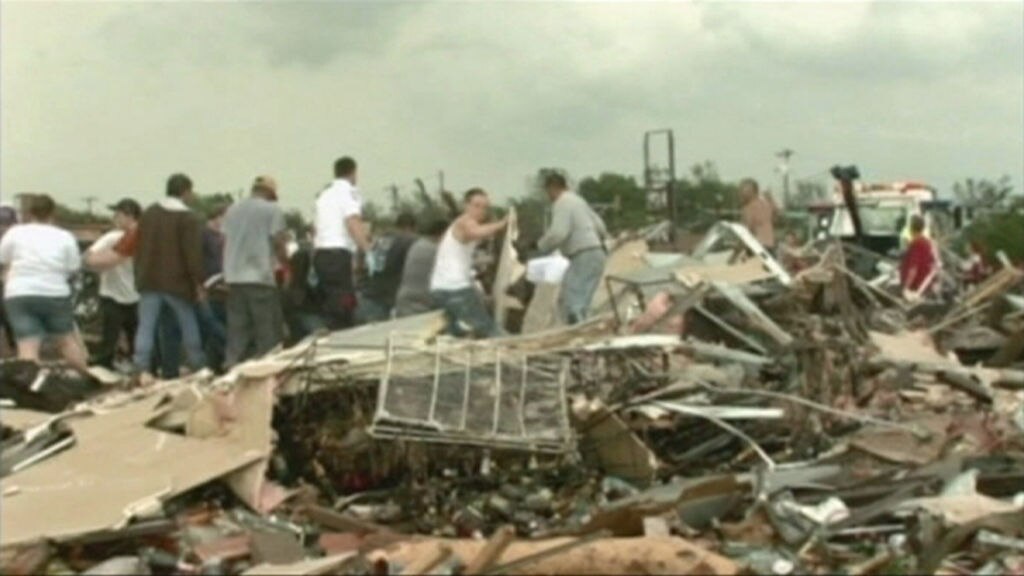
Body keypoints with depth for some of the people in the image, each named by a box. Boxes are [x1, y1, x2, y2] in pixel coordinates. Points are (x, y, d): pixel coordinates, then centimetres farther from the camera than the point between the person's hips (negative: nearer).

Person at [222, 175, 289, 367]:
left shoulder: (232, 211, 15)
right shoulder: (272, 210, -2)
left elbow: (225, 243, 15)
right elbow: (279, 243, -7)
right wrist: (287, 265, 8)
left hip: (234, 278, 6)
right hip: (261, 277, -5)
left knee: (237, 331, 7)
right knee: (268, 332, -1)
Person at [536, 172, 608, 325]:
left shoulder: (562, 204, -9)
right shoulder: (578, 200, 20)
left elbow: (558, 233, -21)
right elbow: (600, 227, 22)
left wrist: (542, 245, -5)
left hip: (584, 257, -10)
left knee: (572, 303, -14)